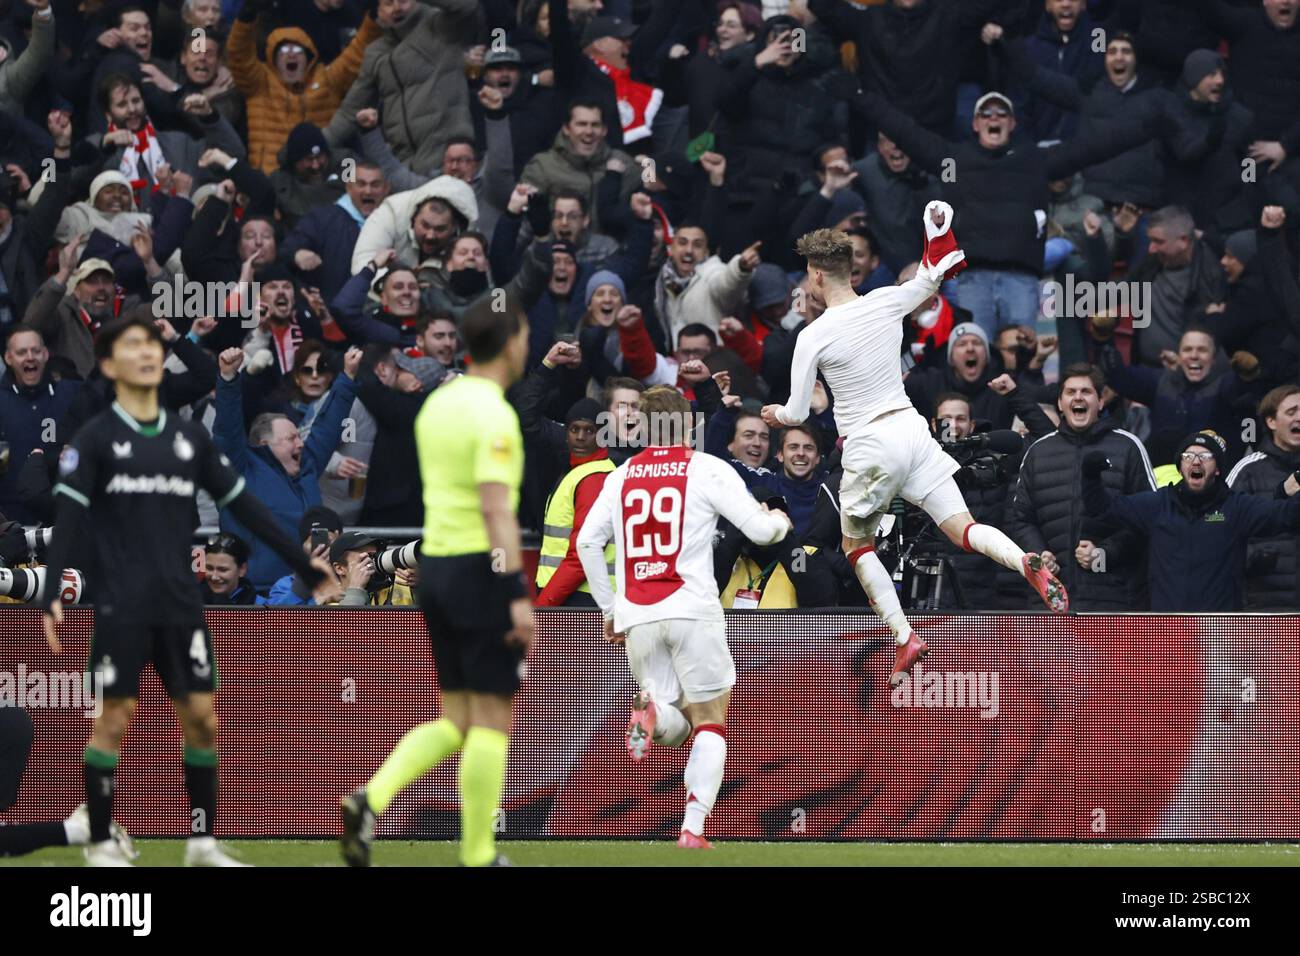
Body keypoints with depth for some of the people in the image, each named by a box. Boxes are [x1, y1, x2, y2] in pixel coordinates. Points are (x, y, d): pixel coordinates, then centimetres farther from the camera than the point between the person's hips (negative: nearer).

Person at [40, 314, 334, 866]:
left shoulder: (189, 438, 12)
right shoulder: (96, 439, -2)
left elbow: (242, 505, 16)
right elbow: (68, 521, -10)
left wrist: (303, 565, 14)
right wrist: (51, 598, -21)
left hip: (180, 606, 5)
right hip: (121, 607, -5)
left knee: (202, 717, 2)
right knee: (116, 718, -4)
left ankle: (203, 843, 11)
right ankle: (100, 846, 5)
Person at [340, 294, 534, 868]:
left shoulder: (436, 405, 12)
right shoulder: (494, 415, -14)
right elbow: (495, 507, -22)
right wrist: (519, 596, -25)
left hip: (435, 563, 8)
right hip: (483, 568, -8)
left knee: (454, 721, 12)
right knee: (492, 720, 0)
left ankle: (370, 800, -9)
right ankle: (478, 859, 3)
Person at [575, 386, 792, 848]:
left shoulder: (621, 476, 11)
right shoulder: (708, 470, -1)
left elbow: (588, 541, 10)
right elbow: (761, 529, -3)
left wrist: (609, 608, 19)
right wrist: (779, 521, 21)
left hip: (637, 618, 3)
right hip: (692, 610, -3)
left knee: (676, 727, 14)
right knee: (711, 723, 6)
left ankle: (650, 710, -23)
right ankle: (693, 829, -10)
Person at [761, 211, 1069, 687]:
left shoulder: (813, 337, -11)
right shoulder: (885, 302, 1)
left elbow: (797, 414, -3)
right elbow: (934, 276, 22)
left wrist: (777, 414, 19)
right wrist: (938, 230, 29)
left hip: (868, 446, -4)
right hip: (912, 428, 4)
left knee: (857, 546, 16)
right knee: (964, 530, 2)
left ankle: (905, 639, 4)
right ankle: (1028, 564, -29)